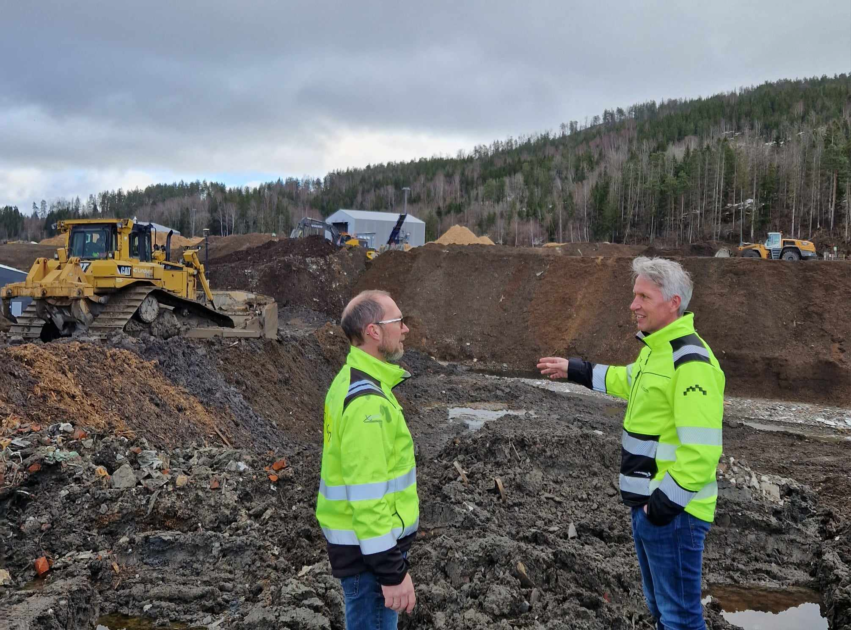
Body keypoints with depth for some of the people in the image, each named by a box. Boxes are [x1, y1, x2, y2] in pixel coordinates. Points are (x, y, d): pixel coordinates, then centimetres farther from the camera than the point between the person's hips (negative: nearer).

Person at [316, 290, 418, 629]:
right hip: (368, 546, -10)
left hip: (354, 537, 10)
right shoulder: (367, 401, -25)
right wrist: (391, 570, -21)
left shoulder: (351, 381, 7)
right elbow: (367, 496, -26)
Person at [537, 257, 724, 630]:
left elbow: (701, 448, -28)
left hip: (672, 511, -10)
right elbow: (631, 381, 31)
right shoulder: (655, 347, 9)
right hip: (646, 503, 10)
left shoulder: (691, 361, -23)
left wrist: (668, 501, -23)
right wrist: (576, 370, 32)